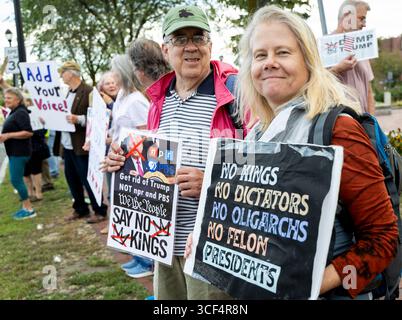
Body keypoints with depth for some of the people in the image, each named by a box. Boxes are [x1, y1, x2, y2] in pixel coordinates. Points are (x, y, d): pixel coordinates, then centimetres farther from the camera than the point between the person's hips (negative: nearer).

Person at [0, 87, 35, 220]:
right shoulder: (14, 112, 14)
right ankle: (25, 207, 20)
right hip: (15, 151, 10)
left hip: (19, 152, -10)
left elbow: (29, 132, -25)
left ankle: (29, 209, -1)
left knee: (15, 180, -8)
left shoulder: (21, 113, -16)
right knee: (17, 180, 13)